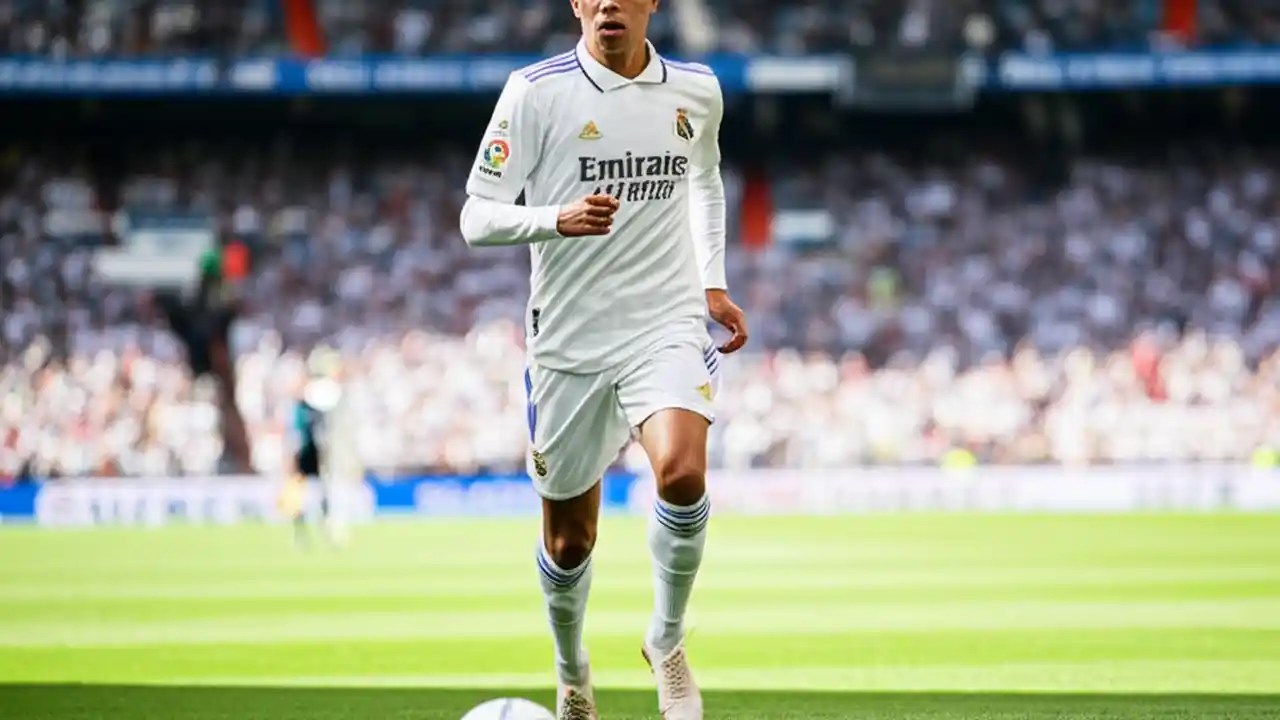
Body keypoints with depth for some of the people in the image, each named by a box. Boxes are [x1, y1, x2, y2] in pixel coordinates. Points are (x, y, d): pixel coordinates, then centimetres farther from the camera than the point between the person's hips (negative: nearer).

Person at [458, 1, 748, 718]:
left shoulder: (696, 90, 4)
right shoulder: (535, 91, -7)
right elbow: (477, 216, -8)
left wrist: (713, 284, 17)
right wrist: (557, 220, -26)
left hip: (667, 325, 1)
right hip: (569, 341, -1)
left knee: (682, 473, -27)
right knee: (569, 541, 8)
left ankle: (668, 641, -2)